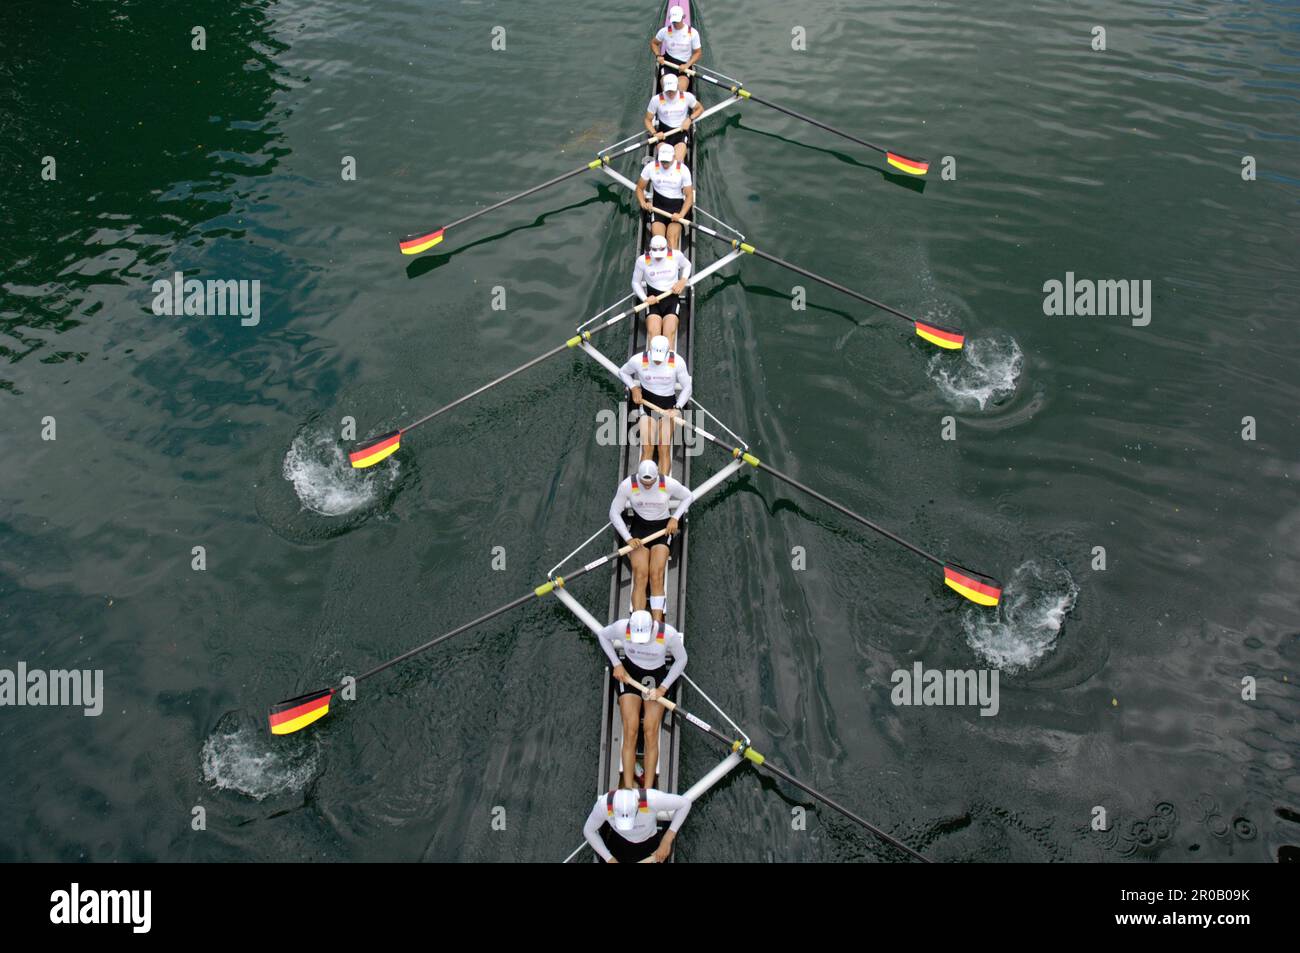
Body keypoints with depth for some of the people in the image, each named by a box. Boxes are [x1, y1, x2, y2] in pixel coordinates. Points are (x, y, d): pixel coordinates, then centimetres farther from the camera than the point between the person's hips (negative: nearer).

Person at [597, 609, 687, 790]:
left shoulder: (669, 633, -28)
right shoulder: (622, 627, -25)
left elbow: (681, 659, -8)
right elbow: (602, 634, 0)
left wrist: (663, 688, -13)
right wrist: (616, 664, -7)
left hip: (657, 677, -1)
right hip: (628, 674, 1)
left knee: (651, 734, -15)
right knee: (630, 732, -14)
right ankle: (628, 791, -14)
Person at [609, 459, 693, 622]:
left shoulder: (669, 484, -14)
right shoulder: (627, 485, -14)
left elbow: (687, 497, 6)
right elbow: (614, 513, -5)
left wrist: (675, 518, -6)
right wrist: (628, 539, -13)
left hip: (663, 528, 0)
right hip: (639, 527, 0)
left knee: (656, 577, -19)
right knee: (640, 576, -19)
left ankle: (657, 624, -25)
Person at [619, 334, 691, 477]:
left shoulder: (677, 361, -15)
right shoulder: (638, 360, -14)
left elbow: (687, 387, -3)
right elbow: (622, 372, 8)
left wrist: (677, 408, -14)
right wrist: (634, 388, -8)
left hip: (668, 405, 0)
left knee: (665, 449, -10)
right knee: (647, 448, -10)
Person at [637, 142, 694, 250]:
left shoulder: (683, 169, -5)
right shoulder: (651, 167, -2)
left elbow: (689, 195, -3)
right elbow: (640, 188, 10)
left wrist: (681, 214, -18)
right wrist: (643, 203, -11)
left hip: (677, 207, -1)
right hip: (657, 206, 1)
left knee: (673, 237, -26)